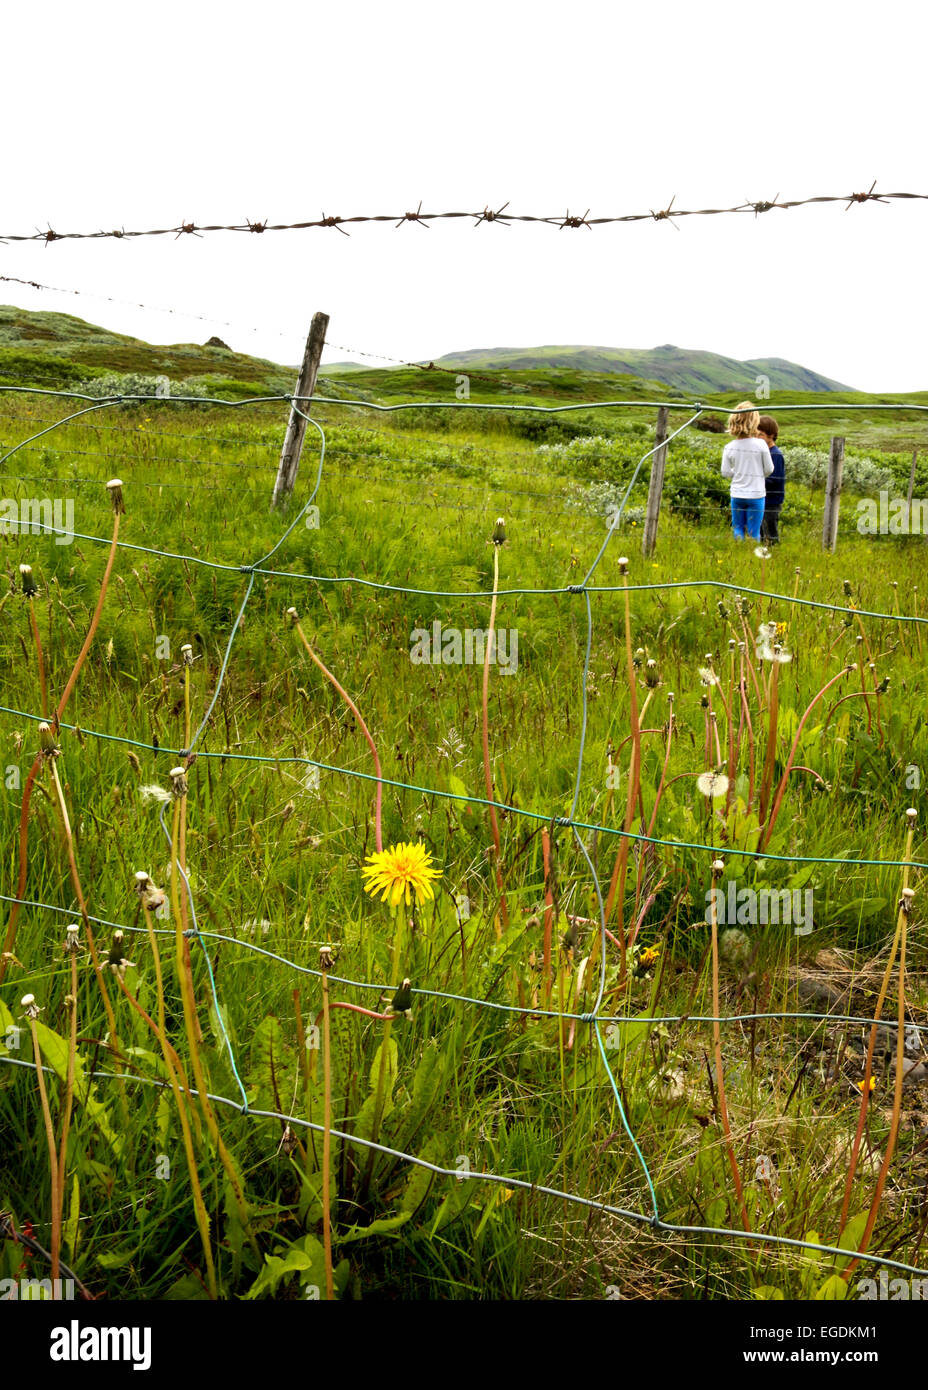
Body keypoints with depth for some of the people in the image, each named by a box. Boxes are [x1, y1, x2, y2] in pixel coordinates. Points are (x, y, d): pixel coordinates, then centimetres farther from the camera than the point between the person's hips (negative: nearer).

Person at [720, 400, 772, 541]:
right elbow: (769, 470, -5)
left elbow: (725, 473, -1)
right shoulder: (761, 444, -13)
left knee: (738, 528, 15)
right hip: (756, 494, -2)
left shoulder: (729, 447, -7)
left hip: (737, 495, 2)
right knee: (754, 532, 5)